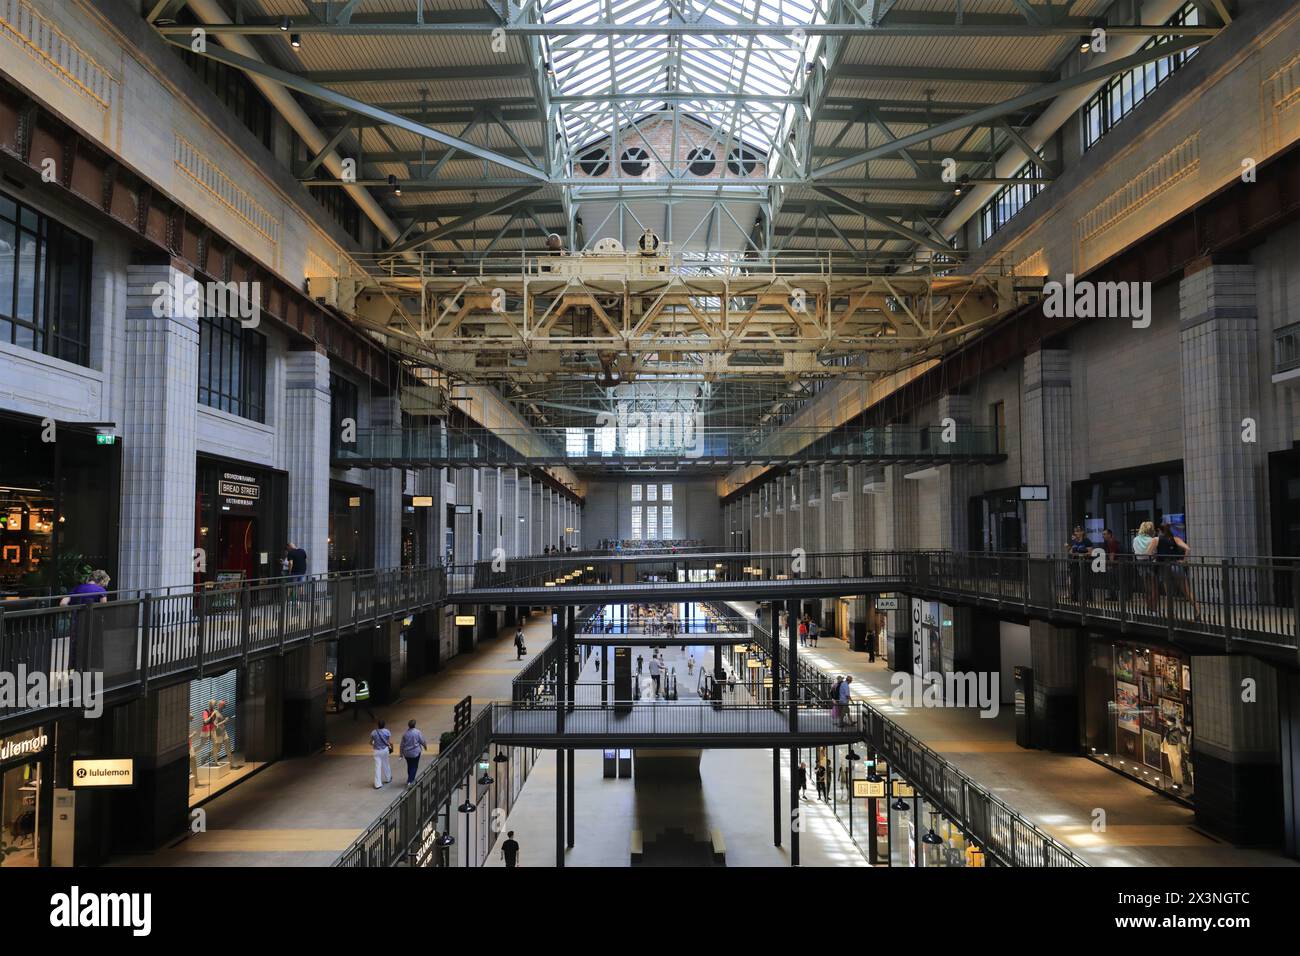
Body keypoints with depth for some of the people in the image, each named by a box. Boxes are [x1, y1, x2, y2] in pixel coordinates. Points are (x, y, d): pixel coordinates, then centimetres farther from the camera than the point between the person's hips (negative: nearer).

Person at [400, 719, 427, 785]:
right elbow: (422, 741, -6)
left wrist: (401, 753, 14)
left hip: (407, 753, 3)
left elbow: (402, 744, 2)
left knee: (409, 766, 19)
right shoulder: (417, 732, -15)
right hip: (415, 752, -3)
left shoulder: (405, 734, -5)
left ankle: (410, 779, 32)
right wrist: (425, 746, 15)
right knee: (414, 767, 4)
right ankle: (410, 781, -5)